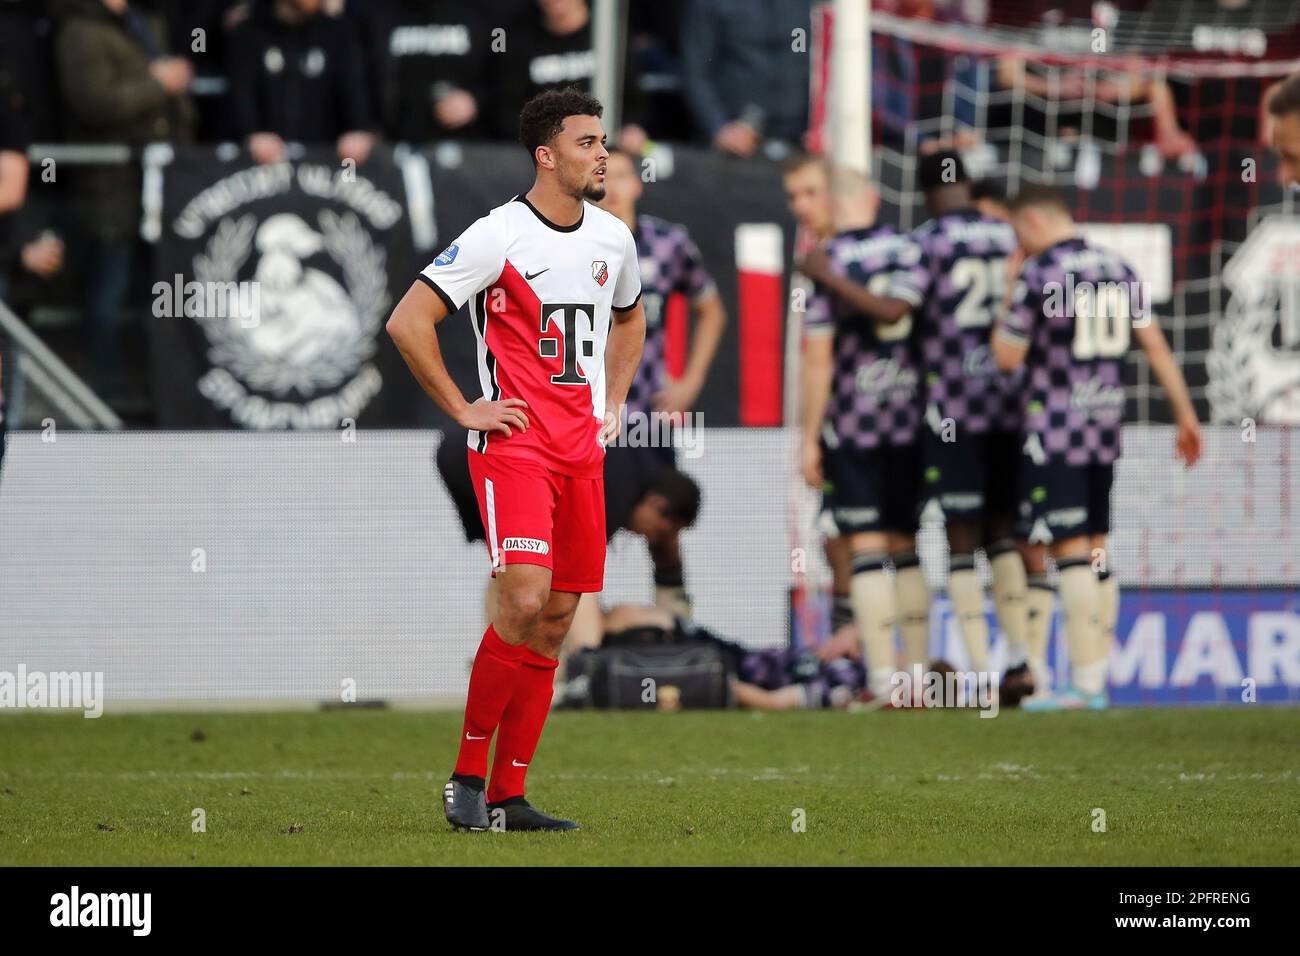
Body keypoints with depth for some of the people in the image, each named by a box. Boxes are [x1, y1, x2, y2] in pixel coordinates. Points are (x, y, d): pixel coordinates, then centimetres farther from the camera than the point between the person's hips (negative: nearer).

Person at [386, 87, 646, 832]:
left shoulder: (614, 238, 11)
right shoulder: (498, 237, -10)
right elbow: (407, 322, -11)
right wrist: (463, 409, -10)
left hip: (583, 450, 7)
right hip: (513, 444, -7)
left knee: (556, 624, 4)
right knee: (526, 602, -20)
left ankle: (509, 797, 8)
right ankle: (468, 776, -7)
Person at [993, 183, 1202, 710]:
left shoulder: (1037, 274, -11)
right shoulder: (1119, 270, 9)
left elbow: (1007, 355, -8)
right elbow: (1155, 346, 7)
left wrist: (1008, 289, 4)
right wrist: (1185, 415, 10)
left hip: (1055, 429, -7)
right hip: (1105, 428, 7)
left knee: (1071, 552, -6)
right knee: (1096, 551, 11)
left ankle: (1085, 684, -9)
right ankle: (1097, 678, 13)